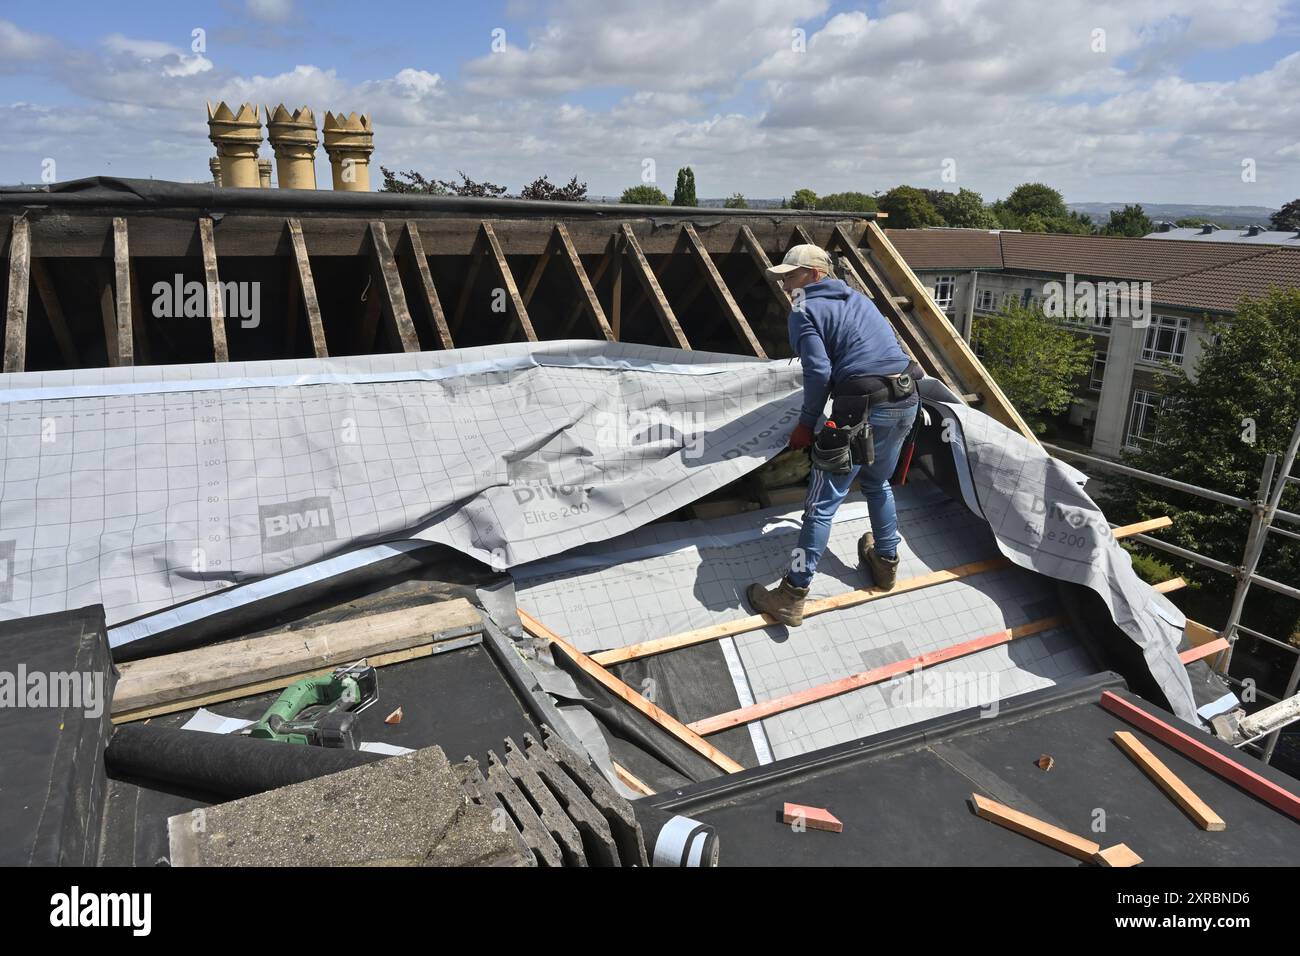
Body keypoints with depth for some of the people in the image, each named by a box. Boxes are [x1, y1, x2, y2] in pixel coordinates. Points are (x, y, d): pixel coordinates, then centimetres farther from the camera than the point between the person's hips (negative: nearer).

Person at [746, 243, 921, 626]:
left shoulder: (805, 310, -2)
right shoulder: (857, 297, 21)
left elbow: (819, 372, -13)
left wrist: (807, 424, -2)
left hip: (864, 409, -8)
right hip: (907, 400, 8)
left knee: (822, 502, -4)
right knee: (878, 483, 29)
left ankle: (792, 595, -3)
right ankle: (886, 561, 40)